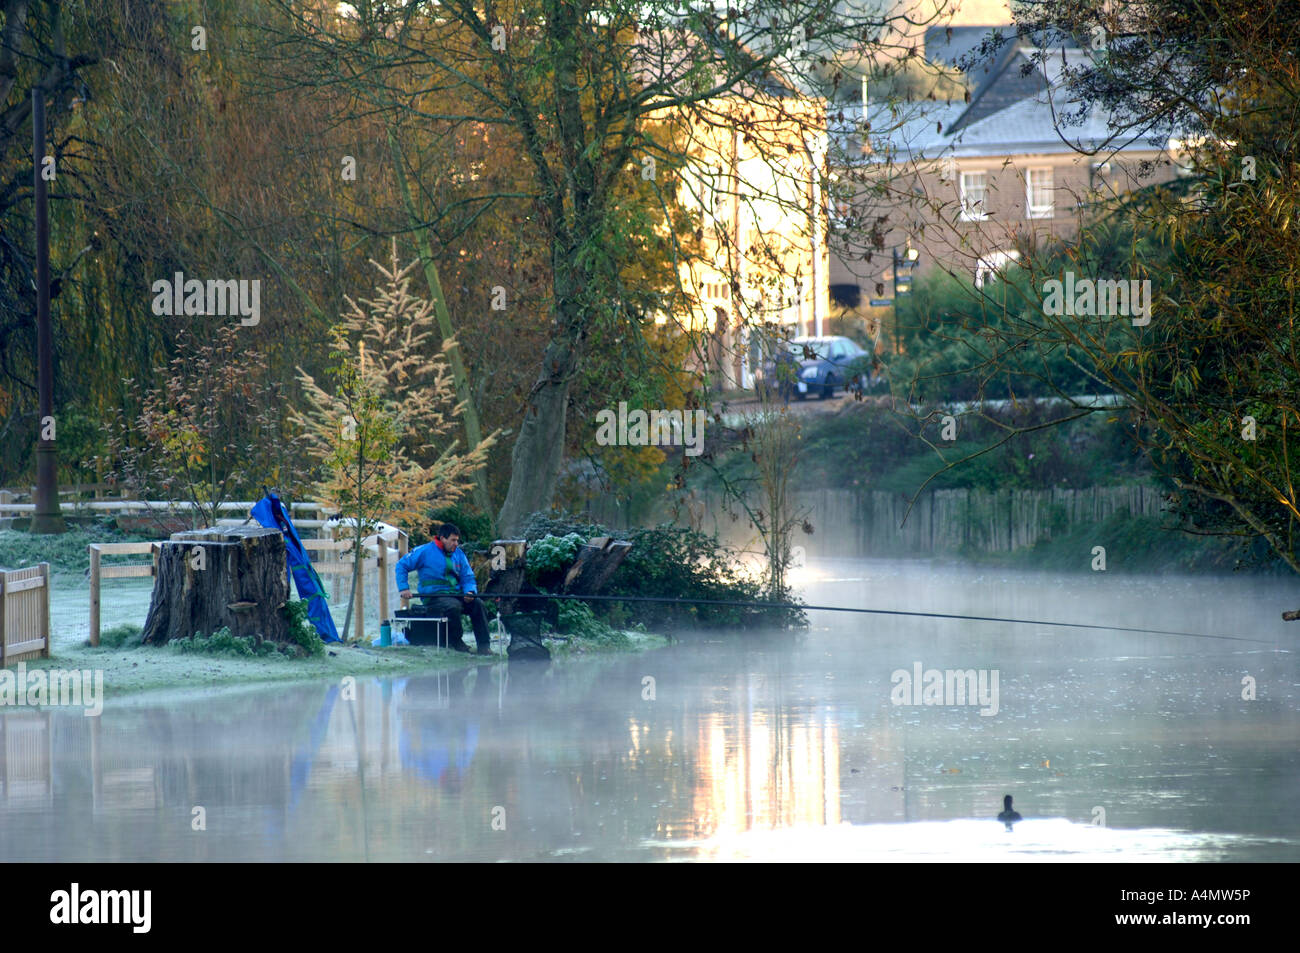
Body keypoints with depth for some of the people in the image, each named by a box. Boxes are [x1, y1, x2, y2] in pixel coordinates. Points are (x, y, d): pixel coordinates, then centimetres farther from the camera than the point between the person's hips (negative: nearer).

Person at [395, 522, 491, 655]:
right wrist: (403, 588, -10)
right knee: (453, 606, -36)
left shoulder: (458, 554, 13)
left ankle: (484, 646, -21)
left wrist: (470, 592, -8)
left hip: (457, 594, 5)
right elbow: (401, 566, 1)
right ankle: (457, 643, -16)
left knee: (477, 604, -20)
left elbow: (468, 577, 15)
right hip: (434, 597, -5)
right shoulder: (425, 551, -2)